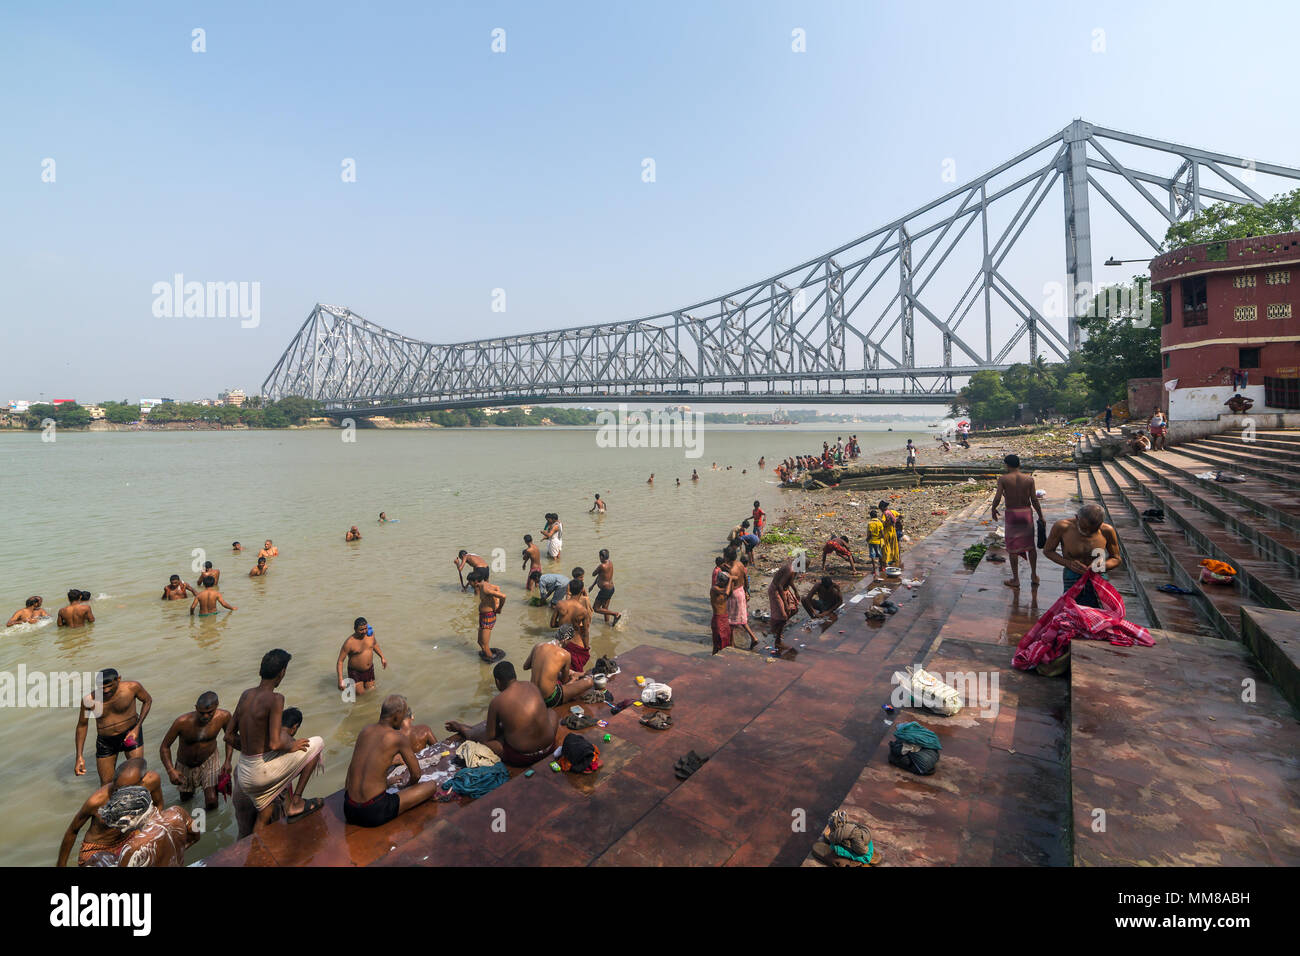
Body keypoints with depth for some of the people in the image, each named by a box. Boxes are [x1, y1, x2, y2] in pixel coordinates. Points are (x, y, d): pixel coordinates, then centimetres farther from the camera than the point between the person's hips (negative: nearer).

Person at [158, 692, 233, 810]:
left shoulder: (224, 716, -27)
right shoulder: (182, 722, -34)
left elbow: (229, 737, -5)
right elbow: (164, 747, -17)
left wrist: (228, 761, -13)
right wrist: (170, 770, -29)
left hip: (209, 760, 0)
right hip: (185, 765, 1)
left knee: (212, 804, -10)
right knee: (185, 798, 22)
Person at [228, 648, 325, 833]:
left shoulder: (246, 694, 3)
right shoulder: (275, 698, -21)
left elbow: (229, 735, 12)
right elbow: (274, 744, -25)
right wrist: (291, 746, -5)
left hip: (244, 775, 8)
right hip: (262, 772, -8)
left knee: (263, 817, 27)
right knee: (318, 743, 5)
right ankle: (295, 802, 8)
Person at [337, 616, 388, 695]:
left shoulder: (370, 633, -11)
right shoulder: (349, 642, -26)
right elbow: (340, 661, -21)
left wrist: (382, 657, 12)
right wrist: (340, 680, -27)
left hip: (369, 669, 5)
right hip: (355, 671, -5)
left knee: (371, 690, 14)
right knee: (360, 693, 2)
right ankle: (351, 682, 29)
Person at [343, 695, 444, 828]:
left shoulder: (365, 730, 5)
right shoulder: (399, 738, -12)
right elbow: (416, 775, -3)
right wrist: (407, 787, 18)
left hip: (349, 811, 8)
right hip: (374, 814, -8)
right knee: (432, 786, 1)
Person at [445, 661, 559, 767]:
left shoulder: (497, 702, -14)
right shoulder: (531, 685, -1)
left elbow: (489, 736, -5)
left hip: (520, 758, -4)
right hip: (548, 747, 4)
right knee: (552, 712, 33)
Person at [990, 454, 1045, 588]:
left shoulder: (1003, 479, -10)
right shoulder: (1029, 479, -3)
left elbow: (997, 498, -16)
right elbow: (1034, 500, -3)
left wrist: (993, 510, 3)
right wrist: (1041, 516, 7)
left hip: (1012, 513, -3)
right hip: (1027, 512, 3)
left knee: (1013, 548, 6)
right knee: (1031, 545, 19)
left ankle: (1015, 579, 13)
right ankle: (1034, 575, 28)